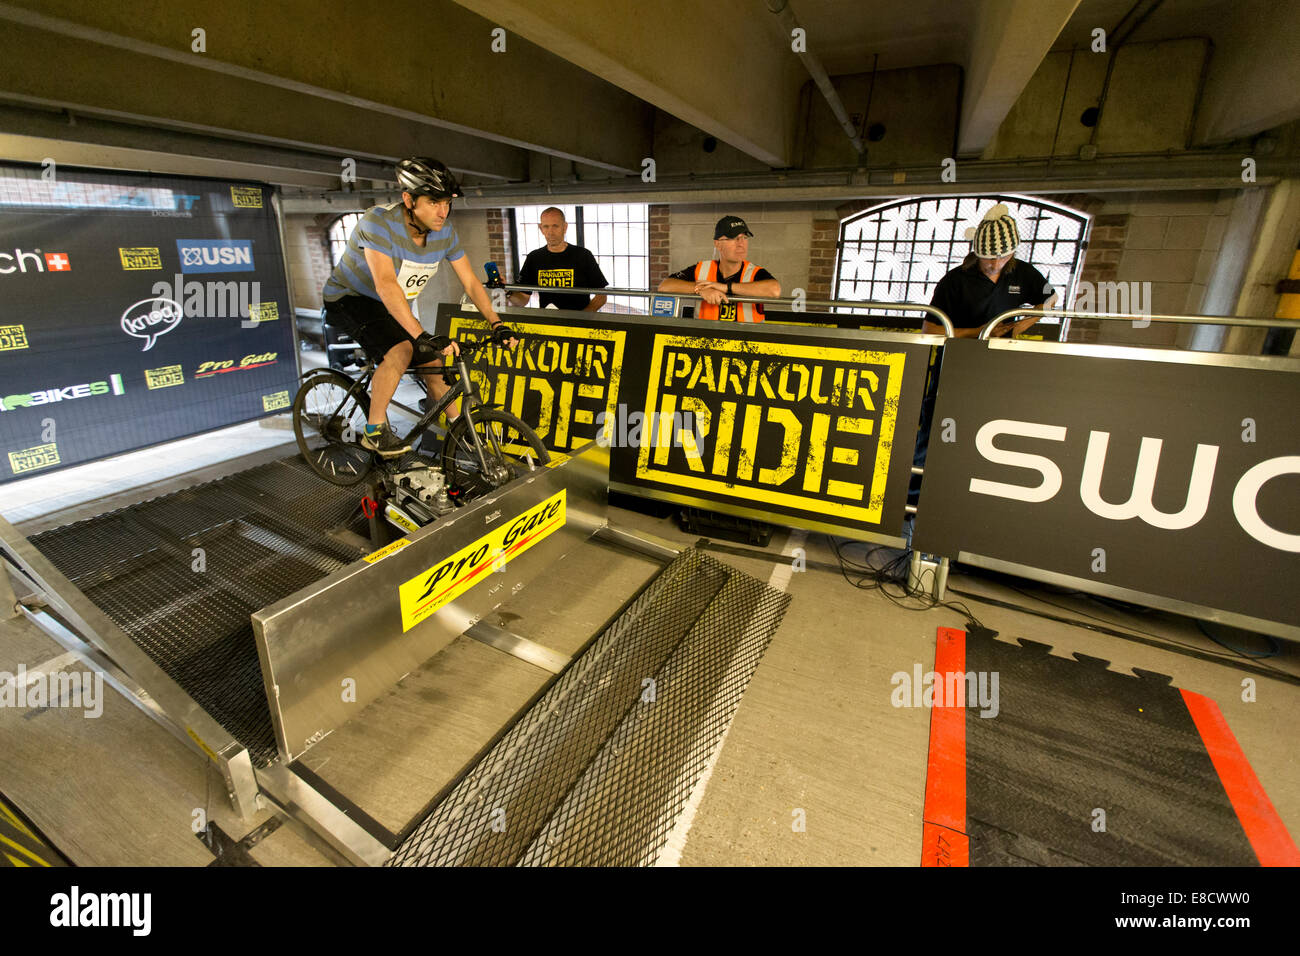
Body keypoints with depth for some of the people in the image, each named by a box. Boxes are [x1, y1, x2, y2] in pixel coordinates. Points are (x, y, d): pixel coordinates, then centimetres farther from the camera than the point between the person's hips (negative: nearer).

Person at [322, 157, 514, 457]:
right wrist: (423, 336, -52)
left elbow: (470, 282, -7)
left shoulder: (444, 231, -12)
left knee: (434, 364, -2)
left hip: (393, 308, 6)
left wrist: (497, 325, -18)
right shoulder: (380, 222, -30)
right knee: (401, 350, -30)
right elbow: (386, 285, -42)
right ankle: (375, 430, -16)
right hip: (348, 298, -6)